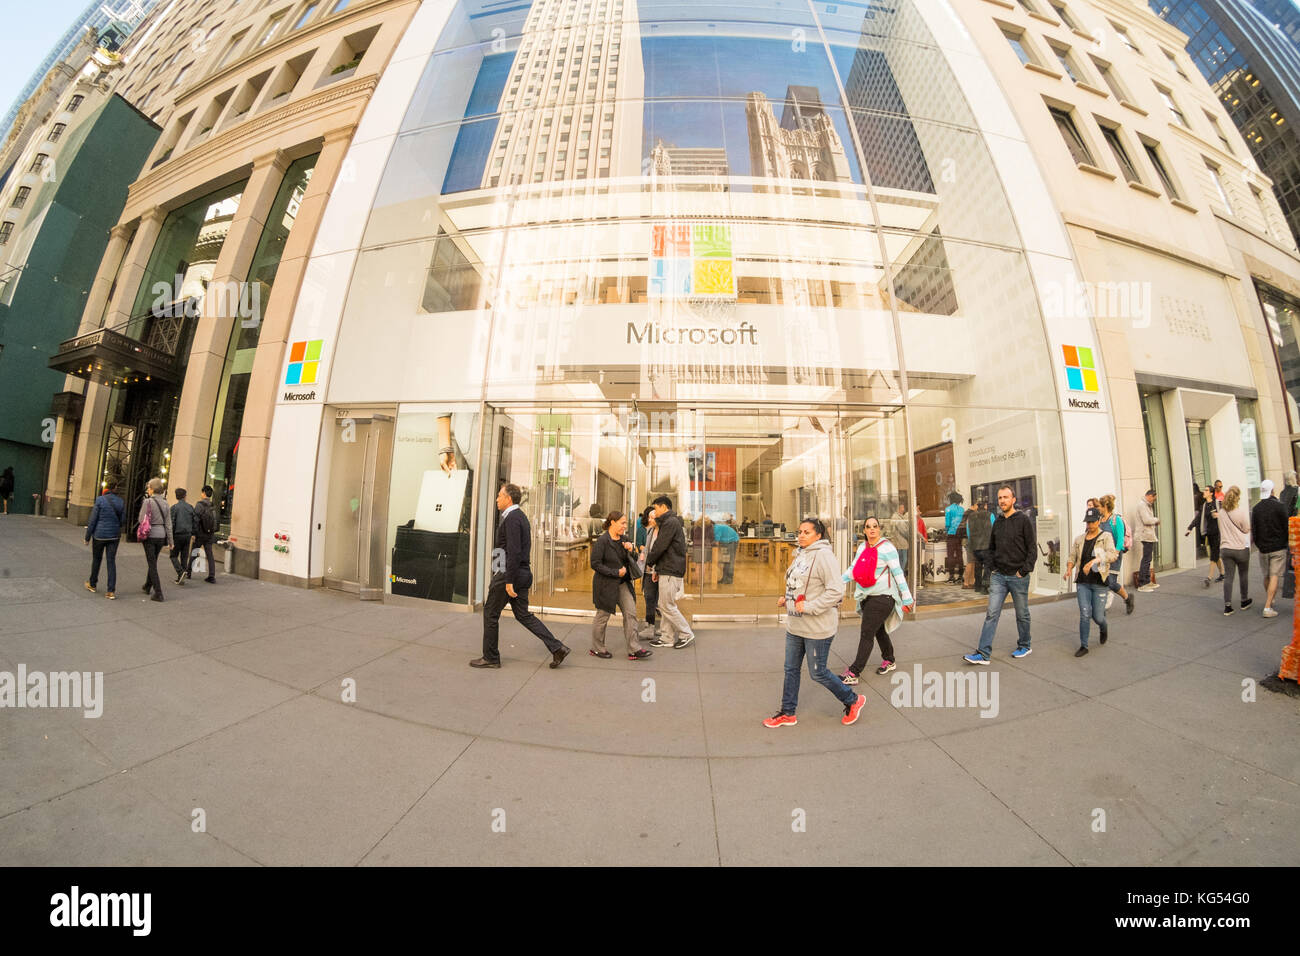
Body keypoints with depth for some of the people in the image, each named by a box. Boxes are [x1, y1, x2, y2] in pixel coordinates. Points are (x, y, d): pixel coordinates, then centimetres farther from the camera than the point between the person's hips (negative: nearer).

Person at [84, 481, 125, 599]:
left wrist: (87, 537, -1)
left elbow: (93, 520, -8)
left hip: (100, 535, -2)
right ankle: (111, 591, 1)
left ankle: (92, 585, 34)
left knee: (96, 560, 16)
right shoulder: (121, 502, -1)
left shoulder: (100, 500, -11)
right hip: (115, 536, 2)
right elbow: (122, 520, 4)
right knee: (112, 562, 4)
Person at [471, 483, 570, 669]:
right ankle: (557, 648, 7)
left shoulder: (512, 518, -16)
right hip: (523, 573, 10)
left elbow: (514, 552, -23)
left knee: (490, 613, 7)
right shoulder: (521, 516, 15)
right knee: (523, 614, 12)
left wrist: (509, 581, -23)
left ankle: (490, 657, 21)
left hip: (510, 574, -9)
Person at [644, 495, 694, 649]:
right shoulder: (672, 521, 19)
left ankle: (686, 635, 8)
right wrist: (657, 569, 16)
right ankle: (668, 638, 19)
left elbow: (660, 547, -18)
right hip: (668, 571, 10)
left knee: (667, 606, -3)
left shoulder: (670, 522, -14)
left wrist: (649, 562, -2)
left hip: (670, 572, -10)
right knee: (665, 606, 13)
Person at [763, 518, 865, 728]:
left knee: (818, 673, 7)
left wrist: (809, 607, -25)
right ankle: (787, 713, 30)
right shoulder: (800, 554, 9)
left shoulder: (824, 555, -19)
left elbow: (836, 591, -24)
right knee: (791, 669, 15)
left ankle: (852, 701, 31)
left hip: (817, 628, -8)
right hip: (795, 625, 9)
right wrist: (786, 598, 7)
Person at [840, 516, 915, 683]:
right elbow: (853, 569, 12)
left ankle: (854, 673, -5)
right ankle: (889, 661, 42)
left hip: (882, 596, -7)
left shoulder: (886, 547, -12)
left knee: (867, 633, -8)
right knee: (878, 630, 20)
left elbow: (898, 572, -11)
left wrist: (907, 597, -11)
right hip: (866, 595, 7)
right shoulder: (862, 547, 10)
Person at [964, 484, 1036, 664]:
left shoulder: (1023, 520, -6)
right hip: (998, 576, 4)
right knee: (992, 614, -1)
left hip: (1018, 577, -4)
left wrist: (1023, 570, -12)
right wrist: (993, 566, 7)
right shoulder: (997, 522, 9)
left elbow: (1032, 549, -8)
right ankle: (983, 653, -3)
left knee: (1022, 614, 13)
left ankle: (1024, 646, 34)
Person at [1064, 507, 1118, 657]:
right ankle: (1083, 646, 7)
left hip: (1100, 582, -2)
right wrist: (1069, 569, -10)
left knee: (1097, 616, 4)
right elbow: (1072, 556, 10)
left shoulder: (1106, 537, -2)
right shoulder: (1079, 539, 10)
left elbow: (1112, 555, -18)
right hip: (1083, 582, 2)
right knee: (1084, 614, -3)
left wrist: (1094, 561, -35)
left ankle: (1103, 628, 40)